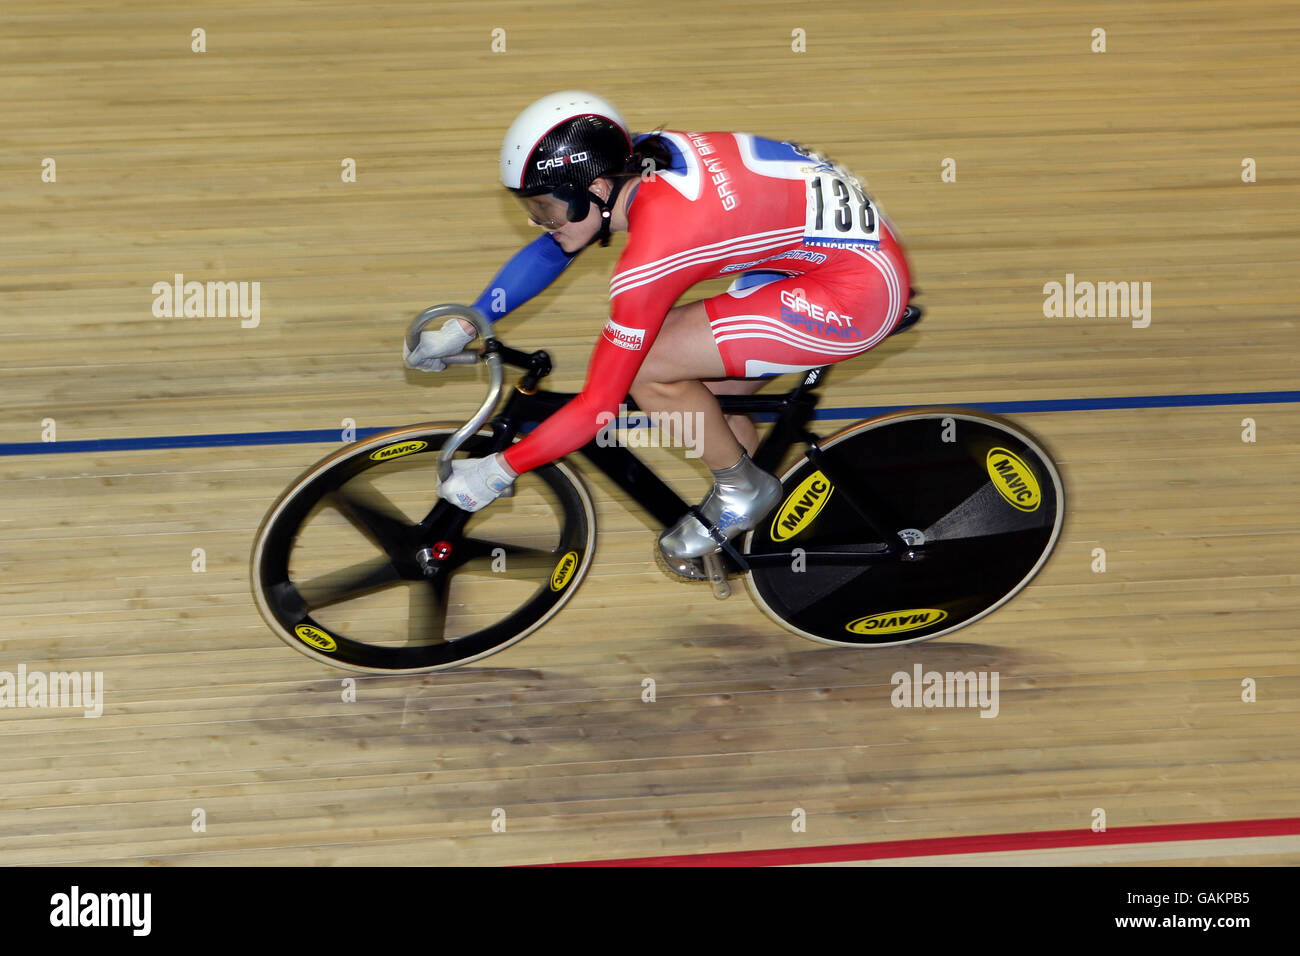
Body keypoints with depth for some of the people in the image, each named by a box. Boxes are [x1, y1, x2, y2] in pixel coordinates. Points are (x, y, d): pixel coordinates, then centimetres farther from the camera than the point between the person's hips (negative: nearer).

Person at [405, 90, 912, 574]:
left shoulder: (651, 256, -26)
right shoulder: (637, 159, -3)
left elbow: (598, 407, -18)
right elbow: (549, 249, 17)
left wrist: (495, 471, -8)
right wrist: (463, 327, 17)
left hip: (855, 294, -9)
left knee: (643, 372, -12)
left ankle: (741, 489, 10)